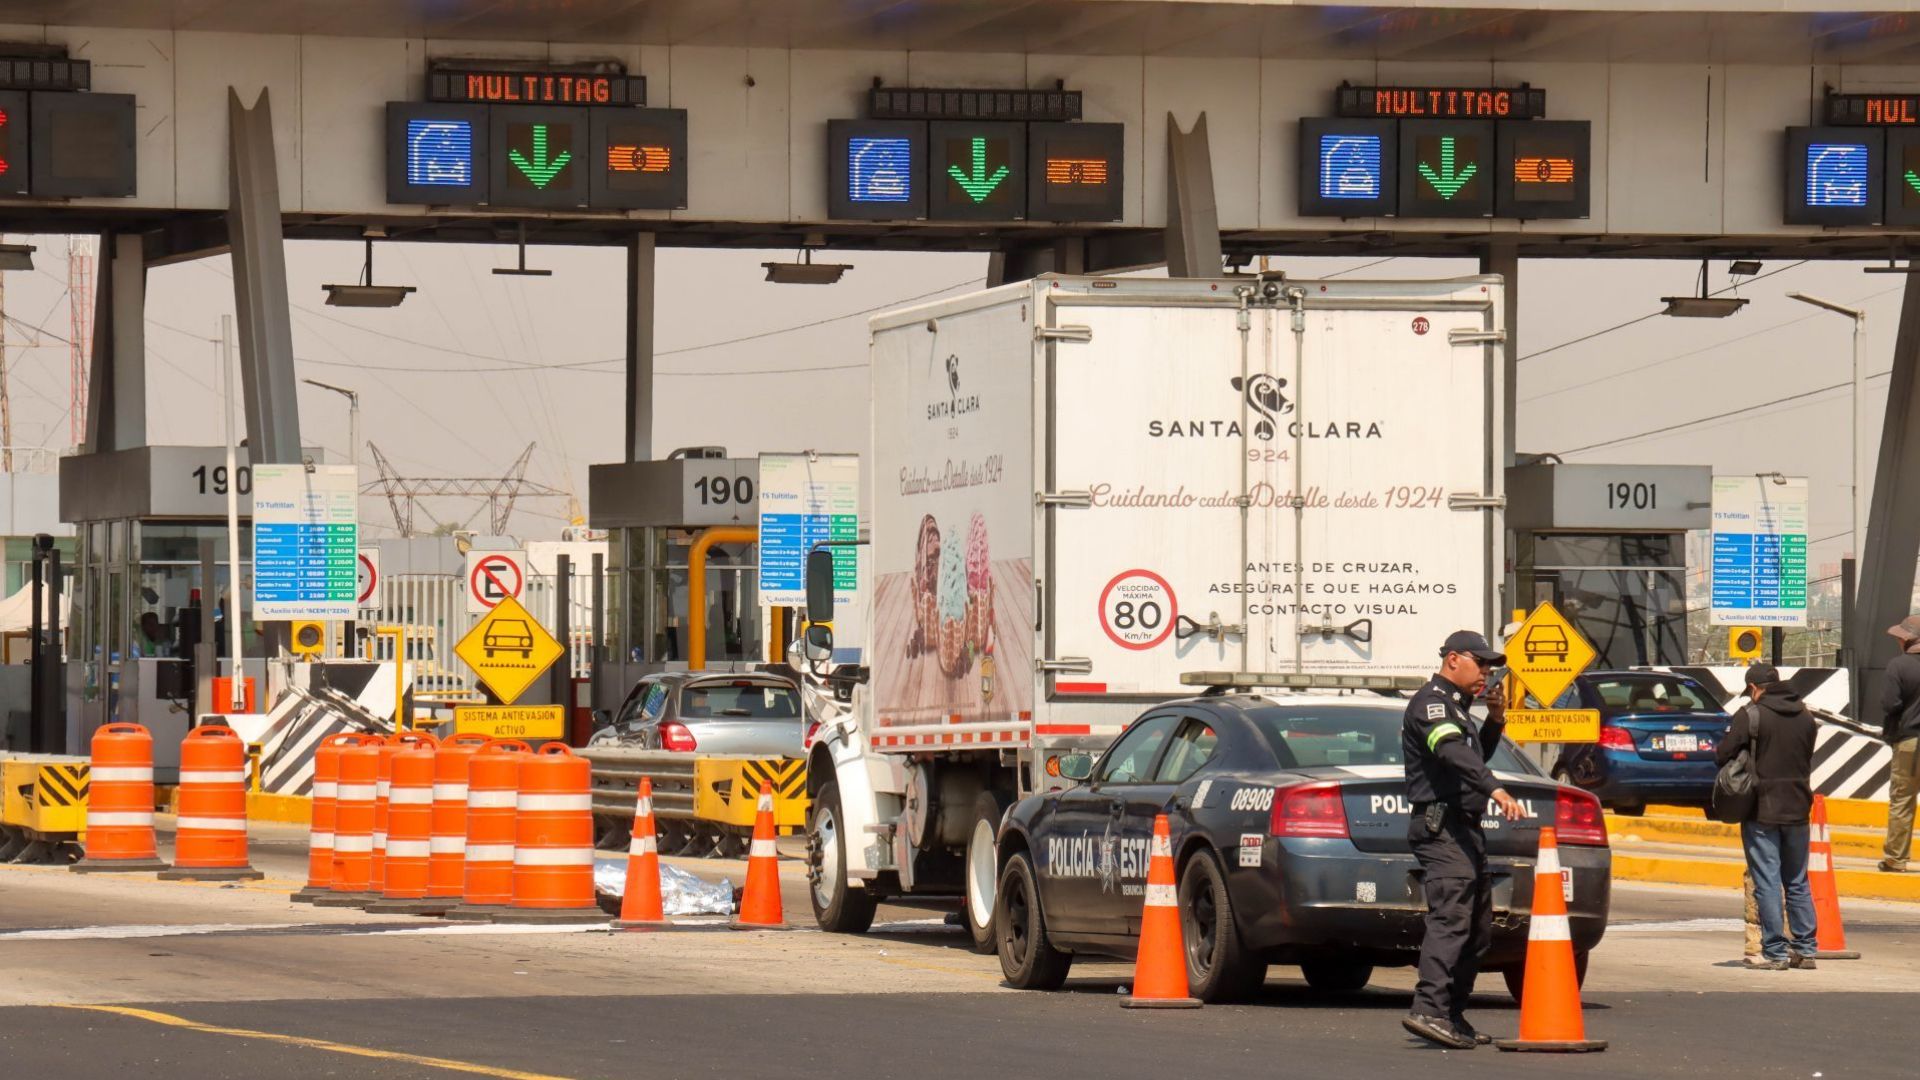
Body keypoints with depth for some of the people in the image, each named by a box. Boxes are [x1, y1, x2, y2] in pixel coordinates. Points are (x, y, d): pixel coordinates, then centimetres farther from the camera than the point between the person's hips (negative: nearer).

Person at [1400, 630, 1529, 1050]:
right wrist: (1496, 789, -39)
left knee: (1478, 928, 12)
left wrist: (1494, 723, 16)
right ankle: (1429, 1009, -30)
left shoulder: (1455, 706, 23)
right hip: (1442, 827, -11)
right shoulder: (1431, 702, -10)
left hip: (1466, 828, 11)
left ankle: (1453, 1016, 15)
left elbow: (1475, 757, 32)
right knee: (1451, 918, -21)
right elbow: (1452, 752, -27)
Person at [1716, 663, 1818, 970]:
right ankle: (1804, 949, 15)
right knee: (1798, 882, 14)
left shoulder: (1750, 716, -11)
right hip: (1797, 808, 6)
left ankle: (1774, 952, -4)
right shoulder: (1805, 717, 8)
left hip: (1762, 809, -6)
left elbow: (1723, 756, -12)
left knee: (1767, 882, -2)